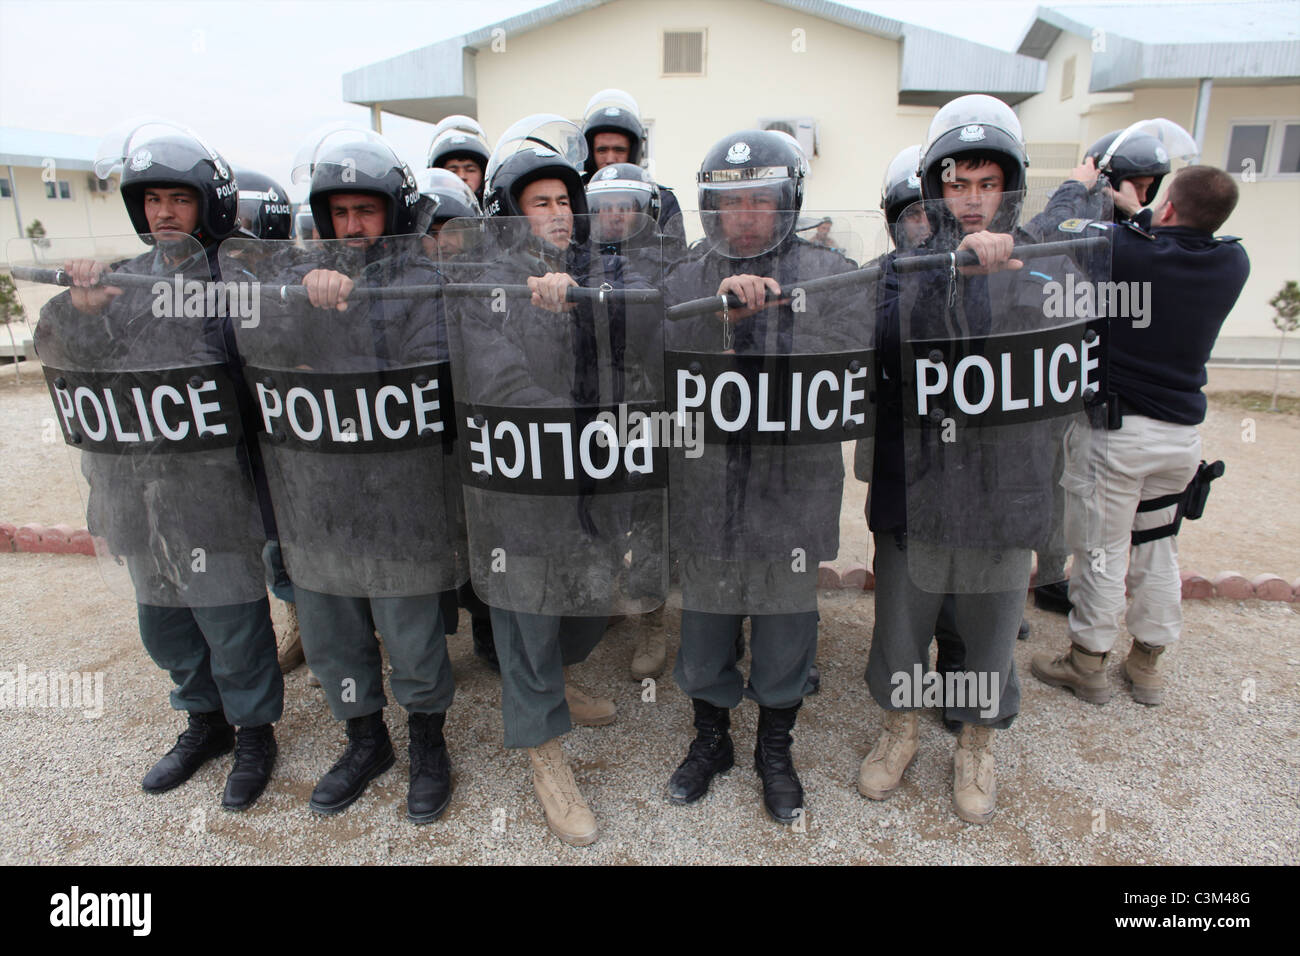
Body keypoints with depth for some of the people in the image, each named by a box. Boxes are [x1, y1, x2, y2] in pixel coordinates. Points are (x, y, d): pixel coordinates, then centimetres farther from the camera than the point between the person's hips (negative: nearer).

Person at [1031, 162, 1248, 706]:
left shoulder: (1122, 251, -17)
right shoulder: (1233, 264, 0)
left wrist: (1079, 187, 13)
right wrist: (1137, 212, 27)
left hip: (1115, 427, -5)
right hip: (1183, 432, 5)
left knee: (1102, 550, 5)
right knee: (1158, 550, 16)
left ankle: (1088, 664, 19)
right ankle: (1147, 666, 30)